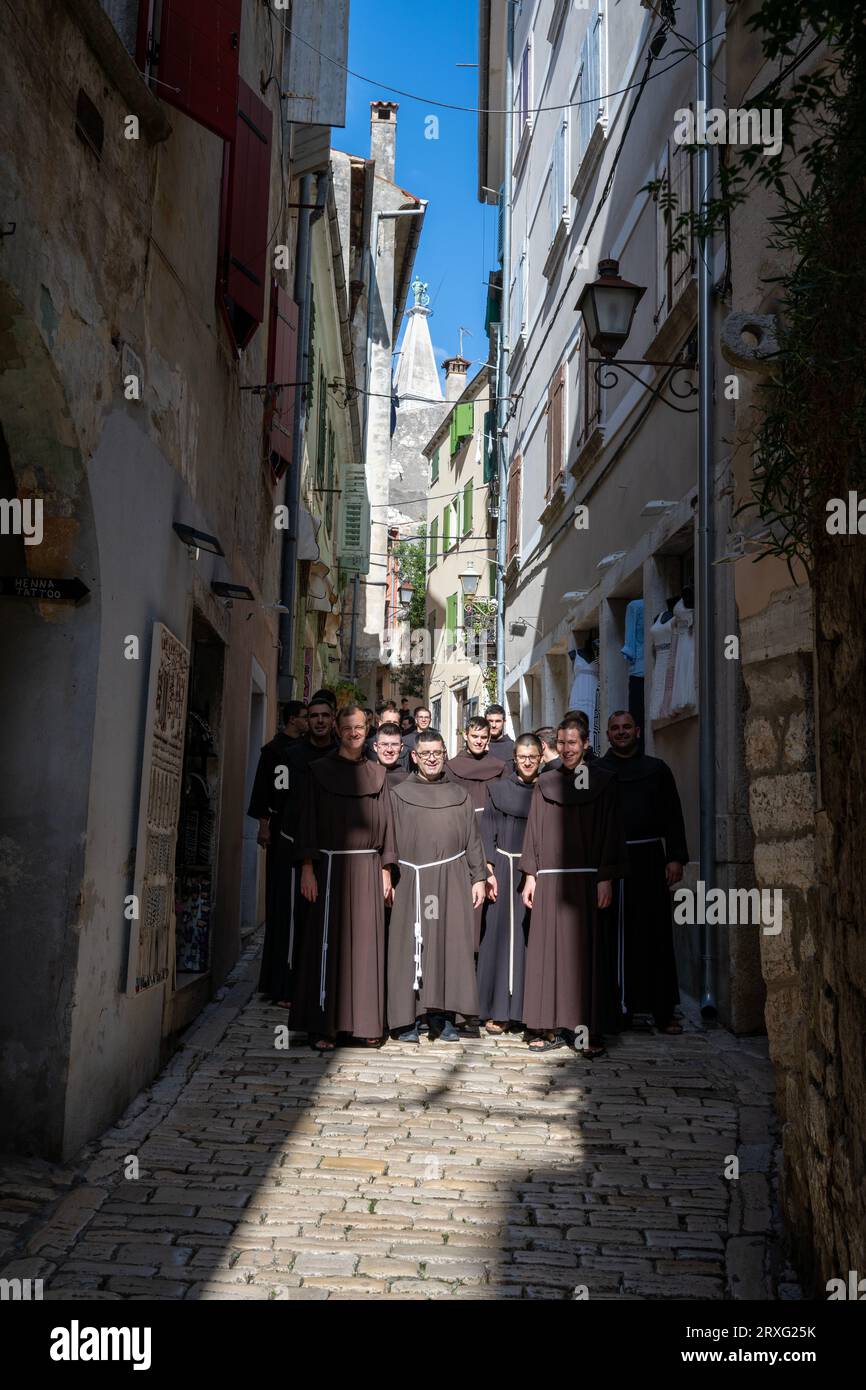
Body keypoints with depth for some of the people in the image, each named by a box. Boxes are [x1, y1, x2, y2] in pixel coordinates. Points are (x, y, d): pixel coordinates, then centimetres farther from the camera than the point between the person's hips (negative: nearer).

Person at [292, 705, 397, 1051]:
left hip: (368, 867, 3)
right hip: (331, 865, -3)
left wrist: (386, 870, 6)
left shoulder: (377, 773, 10)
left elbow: (385, 822, 11)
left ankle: (365, 1022, 13)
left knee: (366, 941, 5)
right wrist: (307, 868, -8)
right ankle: (323, 1026, 3)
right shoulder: (321, 770, 2)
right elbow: (308, 819, -1)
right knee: (328, 942, -2)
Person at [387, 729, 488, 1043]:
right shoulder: (398, 795, 6)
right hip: (411, 881, -2)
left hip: (452, 882, 2)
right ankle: (406, 1019, 7)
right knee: (410, 947, 0)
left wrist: (479, 878, 5)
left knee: (450, 946, 2)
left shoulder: (460, 796, 12)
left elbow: (473, 841, 12)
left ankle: (442, 1017, 11)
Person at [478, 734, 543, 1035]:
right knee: (502, 934, 0)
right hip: (506, 869, -1)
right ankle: (499, 1009, 6)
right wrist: (489, 872, -8)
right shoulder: (498, 788, 3)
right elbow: (488, 832, 1)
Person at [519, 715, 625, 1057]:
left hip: (586, 879, -3)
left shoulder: (603, 781, 3)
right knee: (547, 950, 1)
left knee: (584, 951, -3)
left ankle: (588, 1031, 2)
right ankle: (549, 1027, 7)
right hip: (549, 879, 3)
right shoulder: (545, 785, 12)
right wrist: (530, 876, 5)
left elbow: (610, 831, 0)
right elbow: (533, 832, 12)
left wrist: (606, 879, -7)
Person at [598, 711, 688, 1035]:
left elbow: (673, 816, 8)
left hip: (649, 860, 0)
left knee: (656, 934, 0)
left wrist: (676, 857, -1)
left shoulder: (657, 769, 12)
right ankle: (619, 1008, 7)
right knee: (614, 936, 0)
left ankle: (663, 1011, 6)